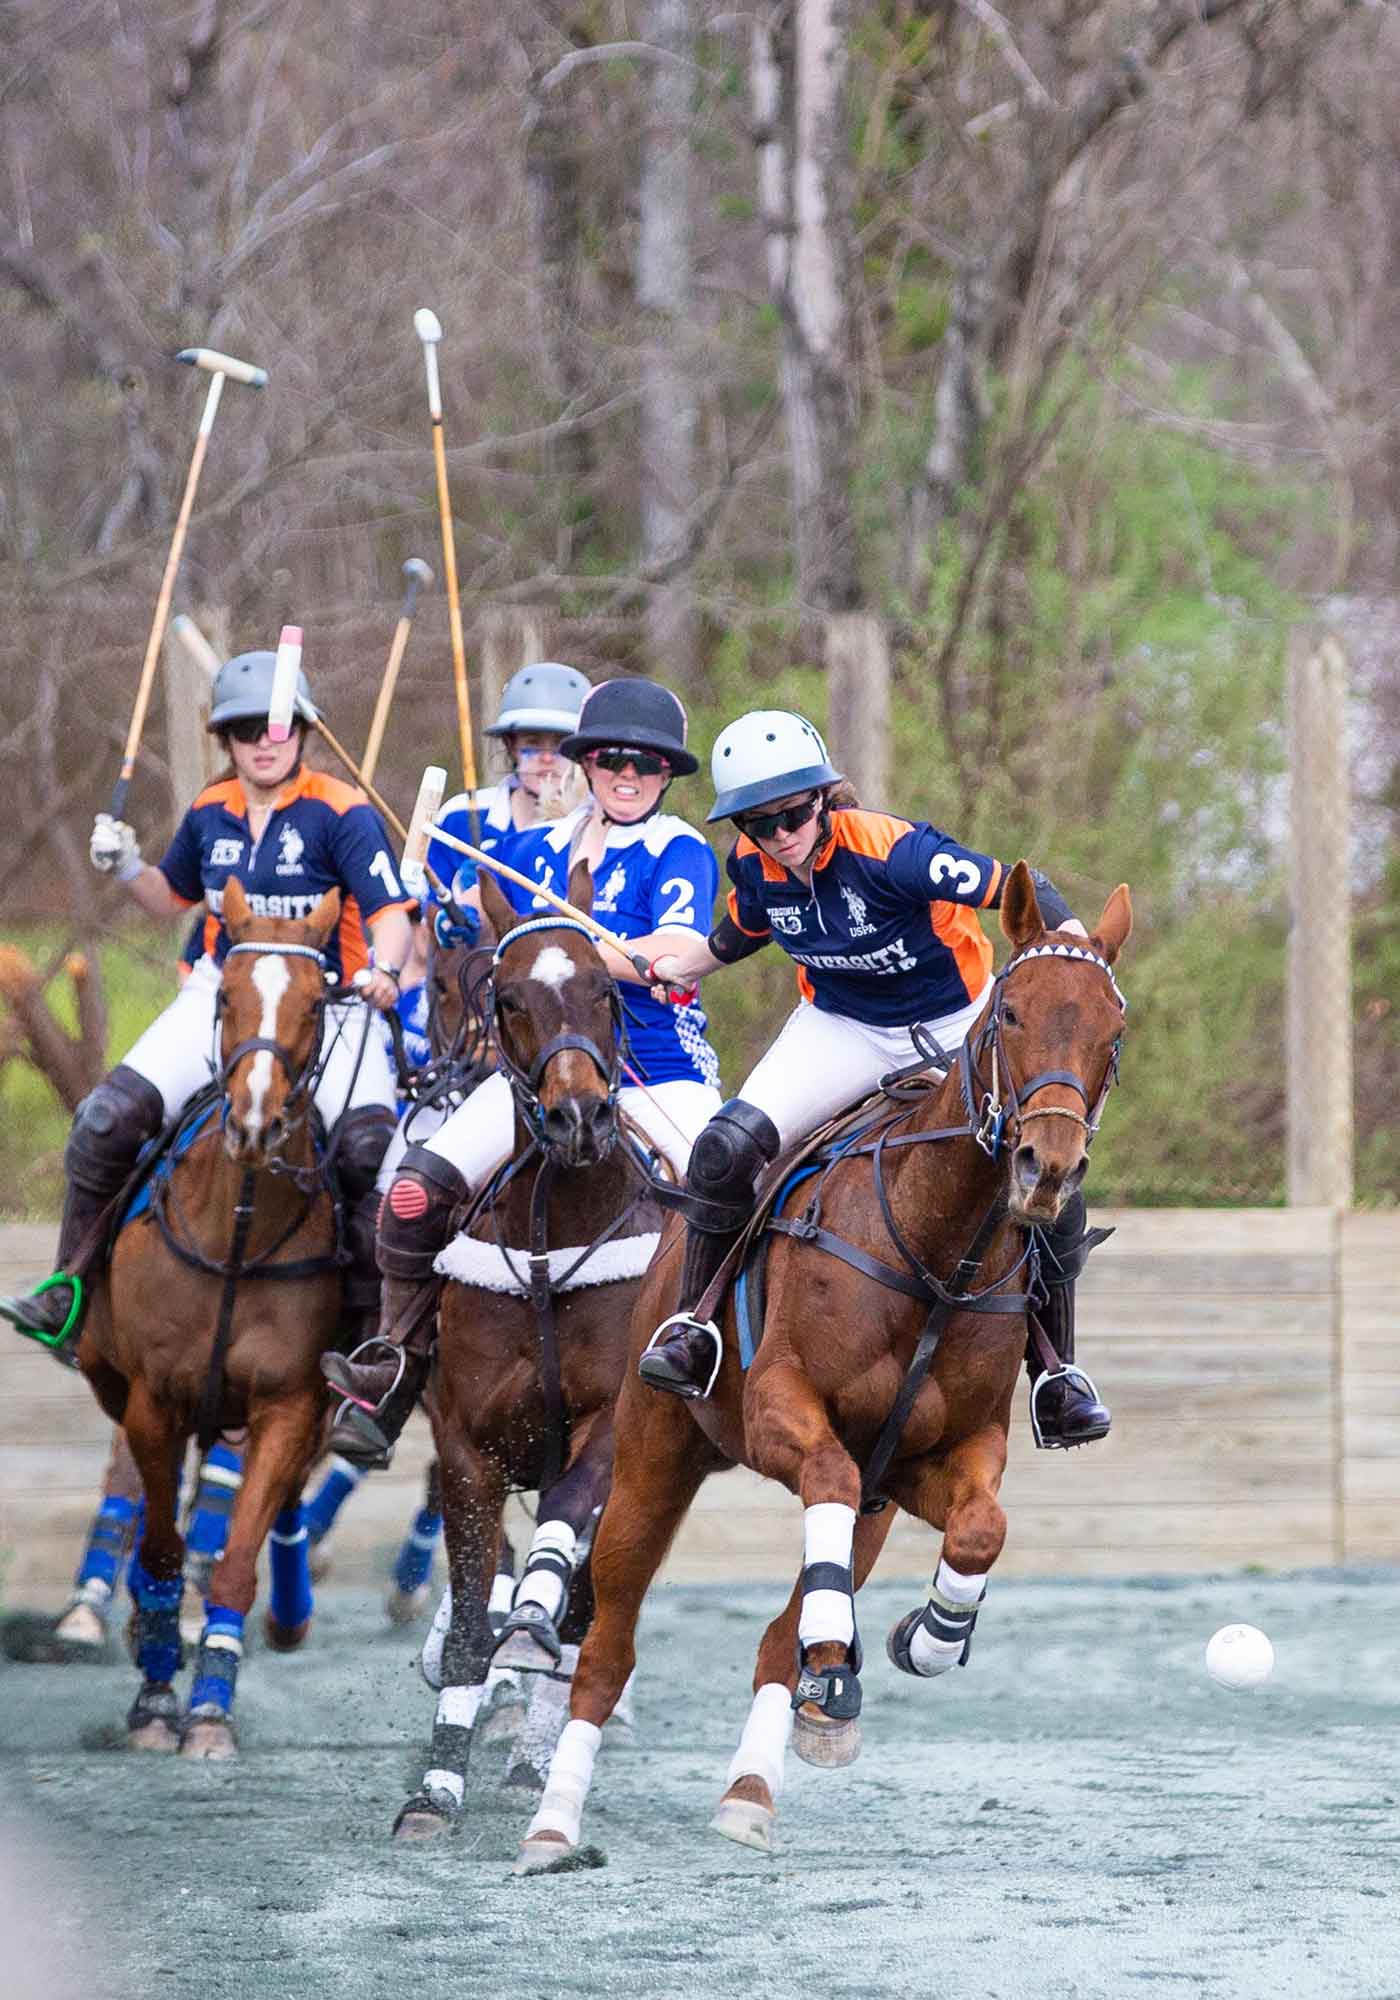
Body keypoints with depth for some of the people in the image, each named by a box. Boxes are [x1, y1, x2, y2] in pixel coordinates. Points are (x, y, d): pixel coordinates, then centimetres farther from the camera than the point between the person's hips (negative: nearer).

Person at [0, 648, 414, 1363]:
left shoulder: (341, 813, -9)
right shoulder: (209, 814, 6)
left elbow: (390, 912, -17)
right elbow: (171, 897, 24)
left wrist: (383, 968, -38)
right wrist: (126, 868, 3)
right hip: (221, 996, 4)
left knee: (370, 1144, -26)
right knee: (106, 1118, -13)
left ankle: (369, 1328, -13)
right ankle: (69, 1293, -1)